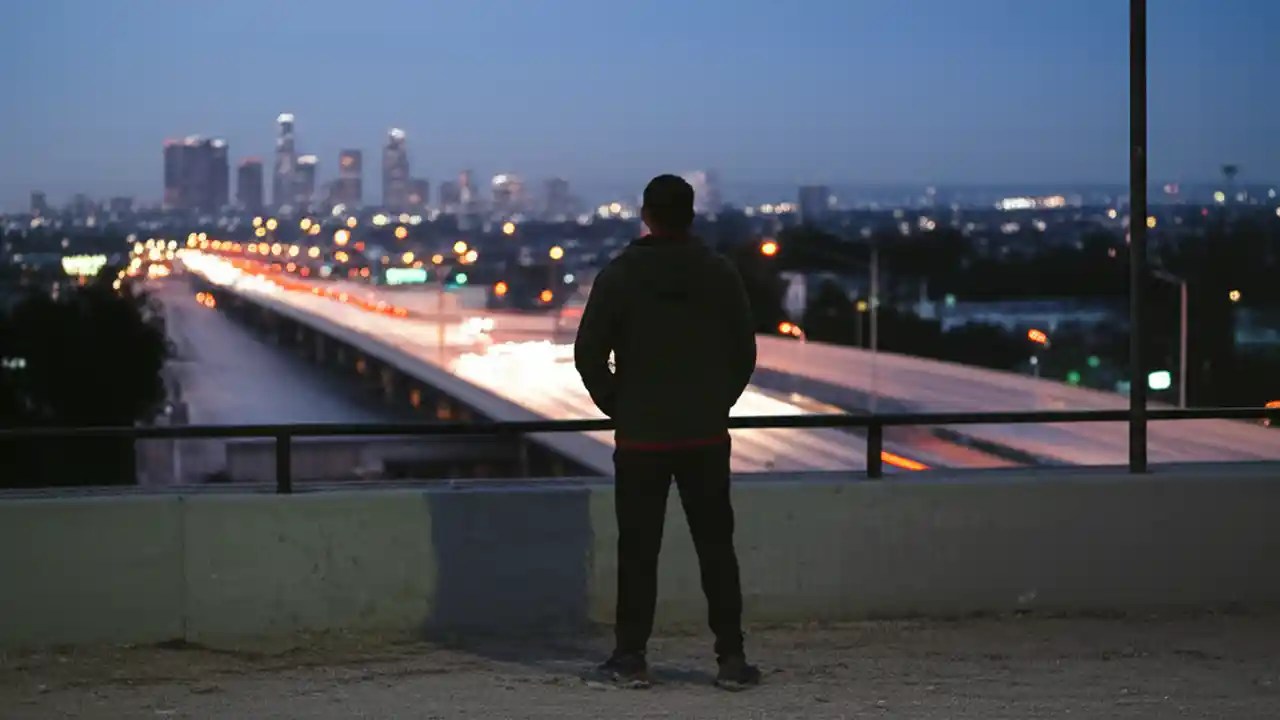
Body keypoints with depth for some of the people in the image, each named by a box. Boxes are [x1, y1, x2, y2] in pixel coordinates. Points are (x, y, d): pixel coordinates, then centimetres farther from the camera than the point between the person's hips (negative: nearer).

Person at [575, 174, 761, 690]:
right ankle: (731, 658, 4)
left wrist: (617, 408, 6)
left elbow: (588, 354, -7)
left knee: (638, 550, 4)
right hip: (707, 437, 2)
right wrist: (717, 404, 13)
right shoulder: (721, 275, 0)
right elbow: (745, 353, 3)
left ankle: (630, 657, 6)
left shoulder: (618, 277, -6)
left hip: (641, 438, -2)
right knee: (716, 548, 6)